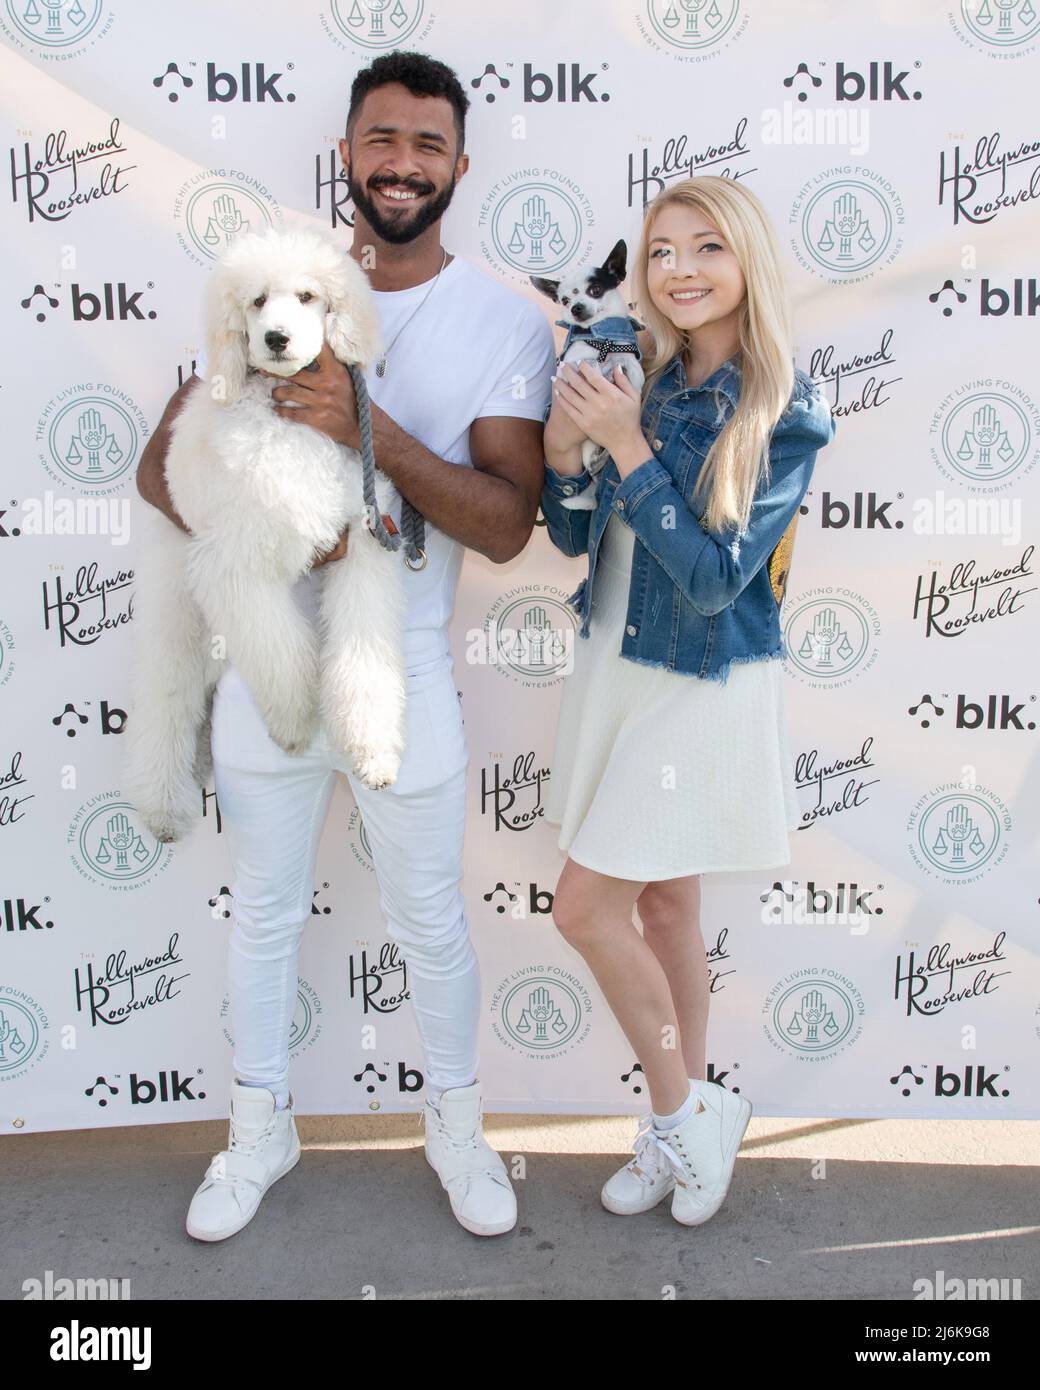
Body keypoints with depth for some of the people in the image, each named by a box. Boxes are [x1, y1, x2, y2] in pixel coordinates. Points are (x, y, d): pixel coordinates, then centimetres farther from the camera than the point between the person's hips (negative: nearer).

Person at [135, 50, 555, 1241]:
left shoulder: (505, 323, -6)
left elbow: (506, 524, -16)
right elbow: (162, 462, -3)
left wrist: (374, 433, -29)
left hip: (402, 679, -2)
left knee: (430, 924, 13)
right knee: (265, 915, 17)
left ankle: (455, 1125, 40)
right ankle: (260, 1130, 40)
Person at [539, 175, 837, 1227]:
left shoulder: (784, 413, -14)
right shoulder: (647, 384, 3)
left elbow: (713, 577, -21)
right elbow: (576, 539, 6)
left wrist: (628, 447, -23)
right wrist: (563, 448, -11)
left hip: (702, 689, -6)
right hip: (616, 668, 6)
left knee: (586, 907, -6)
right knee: (663, 909, 15)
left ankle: (686, 1112, 18)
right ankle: (683, 1128, 32)